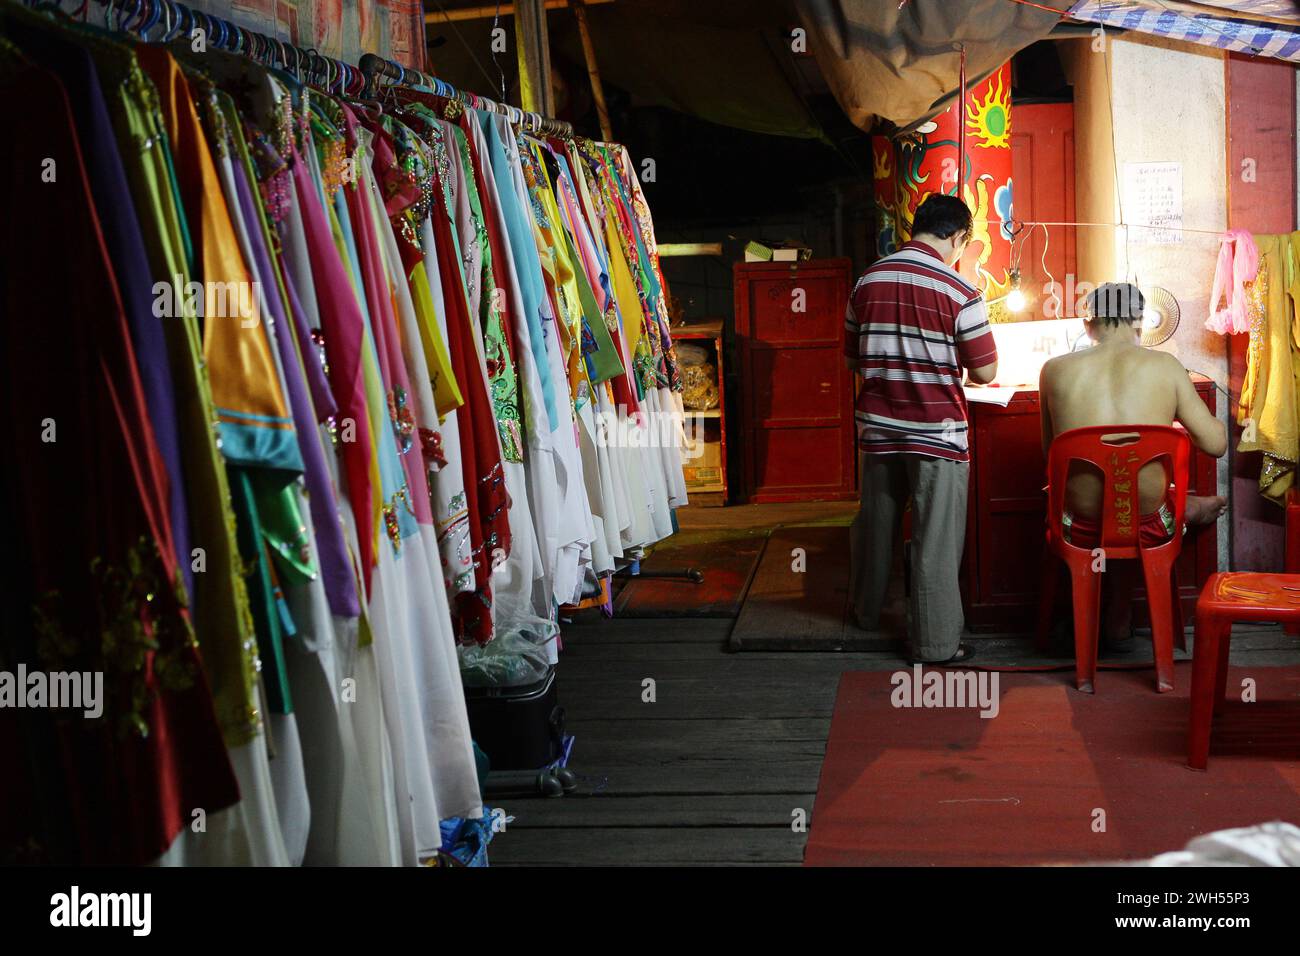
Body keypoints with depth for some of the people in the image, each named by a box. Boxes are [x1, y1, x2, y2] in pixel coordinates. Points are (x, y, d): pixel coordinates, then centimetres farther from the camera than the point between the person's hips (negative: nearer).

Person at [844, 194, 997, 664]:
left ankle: (867, 611, 36)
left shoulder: (867, 281, 2)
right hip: (936, 431, -5)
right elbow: (985, 372, -10)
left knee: (875, 524, 19)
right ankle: (935, 640, 8)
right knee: (936, 538, 2)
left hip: (877, 425, 5)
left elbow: (852, 357, 11)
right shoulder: (958, 290, -13)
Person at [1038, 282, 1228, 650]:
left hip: (1081, 532, 1)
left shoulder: (1055, 369, -5)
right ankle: (1118, 621, 52)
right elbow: (1215, 443, -5)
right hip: (1147, 530, -1)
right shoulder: (1165, 366, -7)